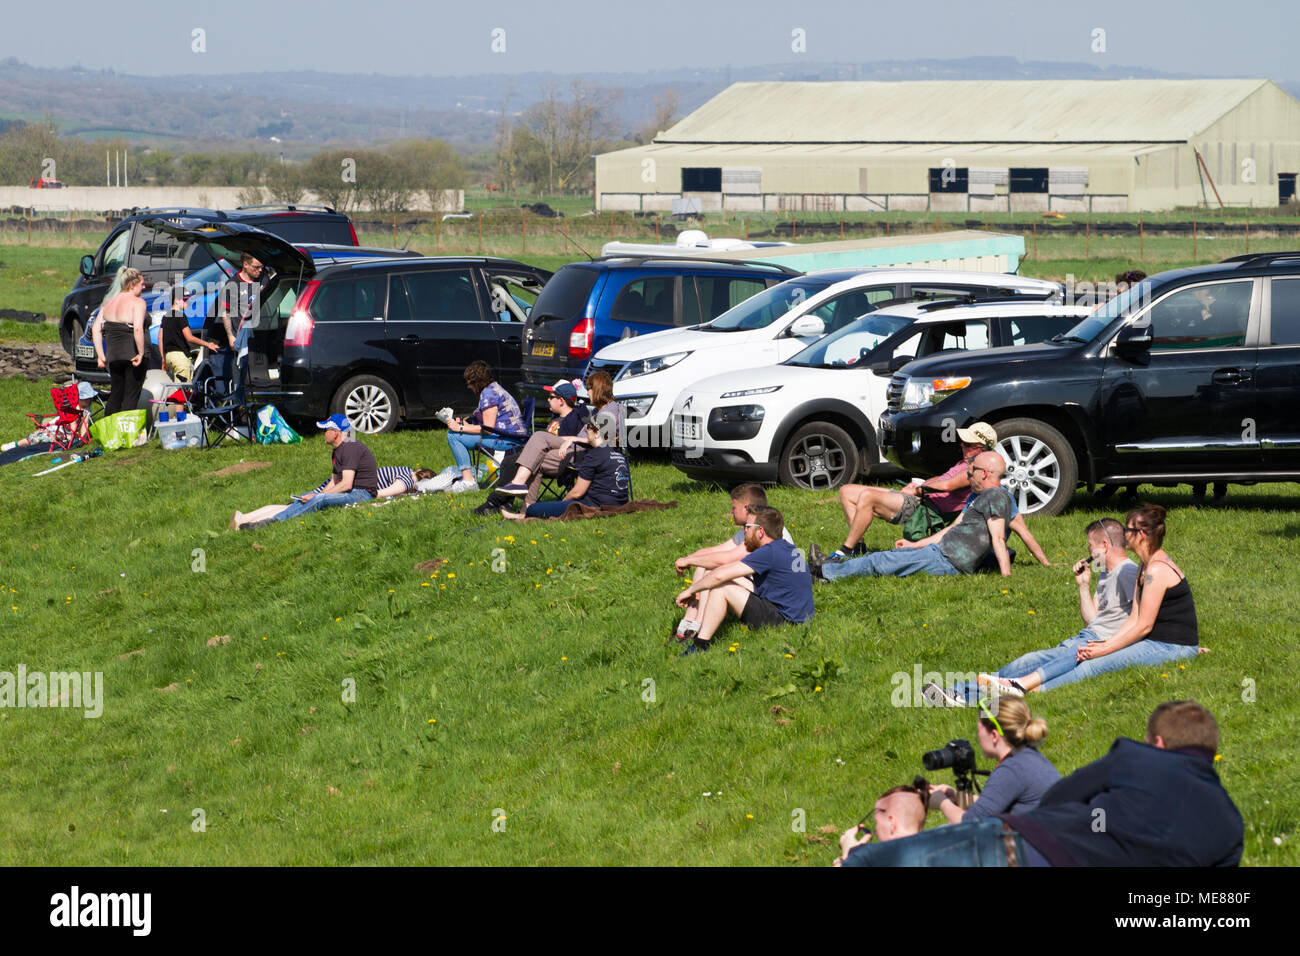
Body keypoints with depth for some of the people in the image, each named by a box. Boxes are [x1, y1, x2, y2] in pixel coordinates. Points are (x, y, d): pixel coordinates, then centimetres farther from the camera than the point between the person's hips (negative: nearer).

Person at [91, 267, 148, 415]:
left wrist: (101, 355, 3)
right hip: (132, 352, -6)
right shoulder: (137, 302, -9)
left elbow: (96, 330, 6)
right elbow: (138, 329, -24)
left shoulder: (108, 303, 13)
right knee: (131, 397, -1)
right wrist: (141, 353, -19)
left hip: (113, 353, 6)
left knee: (116, 393, 18)